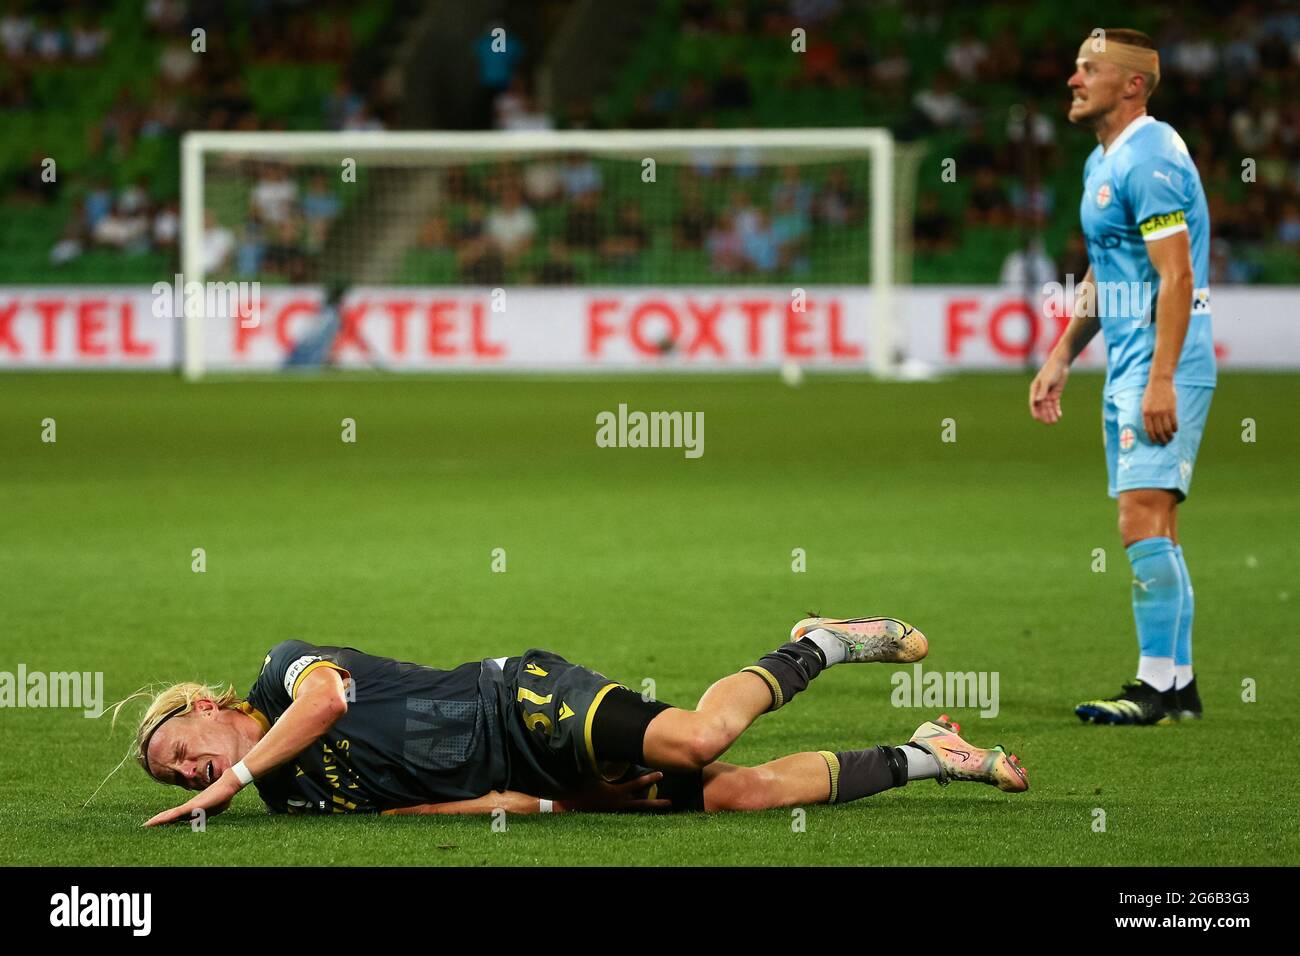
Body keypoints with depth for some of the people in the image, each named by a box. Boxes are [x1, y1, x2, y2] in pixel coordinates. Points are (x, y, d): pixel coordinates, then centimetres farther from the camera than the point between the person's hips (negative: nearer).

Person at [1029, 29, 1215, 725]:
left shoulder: (1149, 159, -15)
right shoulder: (1101, 163, 17)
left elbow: (1177, 276, -21)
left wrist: (1160, 379, -26)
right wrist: (1061, 357, 24)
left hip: (1164, 366, -10)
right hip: (1126, 367, 10)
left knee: (1143, 522, -15)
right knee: (1151, 533, 10)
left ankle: (1157, 685, -13)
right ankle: (1179, 684, 14)